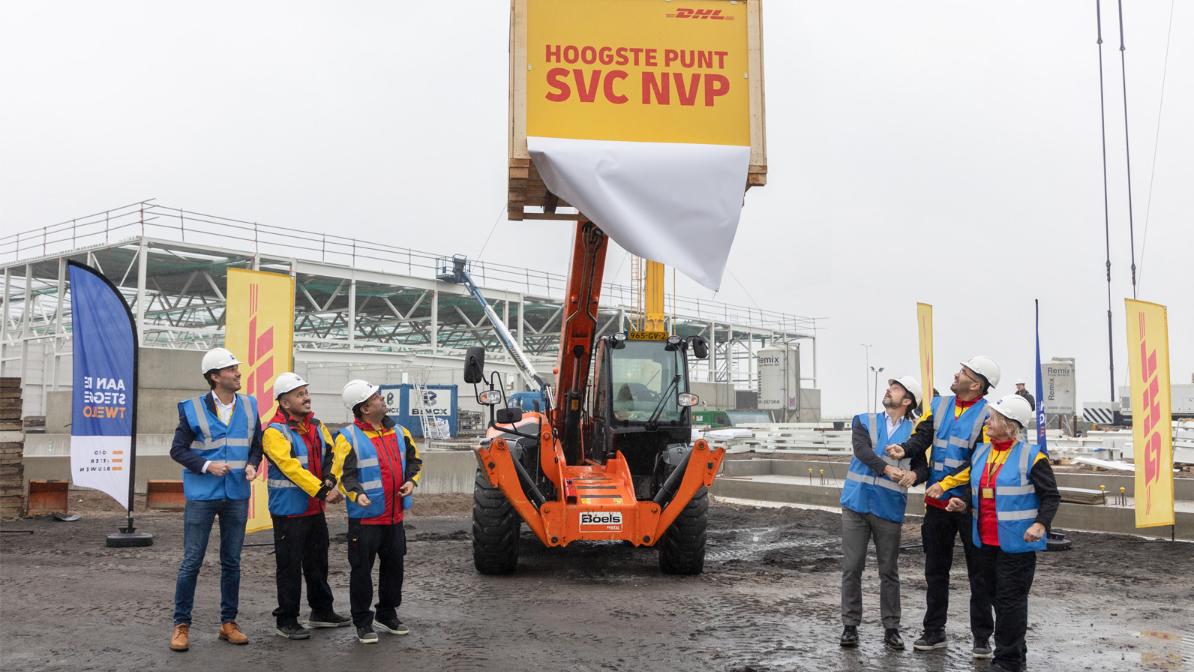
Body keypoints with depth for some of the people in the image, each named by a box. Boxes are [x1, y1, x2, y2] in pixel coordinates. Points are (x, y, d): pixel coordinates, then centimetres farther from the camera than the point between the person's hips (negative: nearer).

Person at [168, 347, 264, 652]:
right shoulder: (193, 408, -6)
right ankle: (181, 625, 12)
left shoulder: (249, 406, 5)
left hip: (237, 496, 4)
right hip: (202, 495, -4)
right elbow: (177, 449, -3)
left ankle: (228, 622, 21)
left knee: (231, 562, 11)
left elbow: (256, 444, 13)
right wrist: (206, 466, -17)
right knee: (192, 561, 0)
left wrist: (252, 465, -7)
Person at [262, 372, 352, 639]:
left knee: (317, 562, 18)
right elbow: (292, 467, -24)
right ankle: (286, 621, 12)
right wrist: (323, 491, -26)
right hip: (289, 510, -7)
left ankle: (321, 611, 32)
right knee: (290, 566, 0)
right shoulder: (275, 432, -16)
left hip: (315, 509, 8)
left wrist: (330, 482, -13)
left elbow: (331, 455, 6)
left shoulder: (316, 425, 9)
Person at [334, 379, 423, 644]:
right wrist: (356, 493, -32)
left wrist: (411, 480, 1)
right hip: (365, 518, -6)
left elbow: (414, 460, 19)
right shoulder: (348, 437, -10)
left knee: (394, 566, 16)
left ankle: (387, 614, 33)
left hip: (394, 517, 6)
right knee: (362, 570, 2)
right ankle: (363, 623, 15)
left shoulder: (398, 432, 8)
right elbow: (344, 473, -15)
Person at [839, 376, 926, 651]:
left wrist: (913, 474, -23)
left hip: (889, 508, 0)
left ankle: (891, 628, 18)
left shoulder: (915, 431, 5)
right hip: (856, 504, 1)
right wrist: (889, 469, -25)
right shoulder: (864, 421, 6)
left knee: (889, 571, 8)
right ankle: (850, 625, 13)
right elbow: (862, 450, -11)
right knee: (852, 567, 3)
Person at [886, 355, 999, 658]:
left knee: (978, 571, 5)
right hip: (937, 502, 6)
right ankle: (934, 632, 23)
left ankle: (981, 637, 15)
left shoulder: (987, 414, -11)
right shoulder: (940, 405, 8)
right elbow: (923, 435, 1)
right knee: (936, 570, 13)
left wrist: (945, 483, -18)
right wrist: (904, 448, -20)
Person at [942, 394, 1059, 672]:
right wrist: (964, 503, 2)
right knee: (993, 595, 15)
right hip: (985, 541, 7)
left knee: (1010, 599, -2)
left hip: (1016, 542, -7)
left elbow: (1051, 496, -7)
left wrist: (1041, 524, -21)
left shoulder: (1031, 456, -10)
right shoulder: (980, 452, 10)